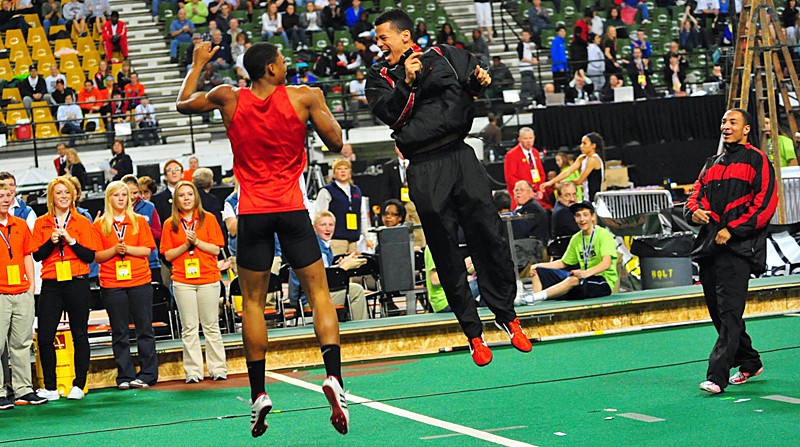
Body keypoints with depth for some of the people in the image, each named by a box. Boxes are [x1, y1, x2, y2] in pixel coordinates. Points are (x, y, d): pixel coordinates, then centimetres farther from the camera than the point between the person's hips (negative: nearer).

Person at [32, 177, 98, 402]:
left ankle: (79, 385, 9)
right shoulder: (41, 223, 8)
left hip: (77, 282, -1)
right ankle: (50, 388, 4)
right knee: (45, 336, -4)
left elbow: (90, 256, -2)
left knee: (80, 334, 2)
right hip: (51, 284, 1)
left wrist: (71, 240, -14)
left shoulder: (82, 222, 4)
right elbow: (37, 255, 4)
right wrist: (51, 241, -11)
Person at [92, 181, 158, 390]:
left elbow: (147, 249, 2)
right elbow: (96, 256, 1)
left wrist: (127, 249, -13)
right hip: (112, 284, 0)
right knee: (120, 333, 2)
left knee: (145, 329, 1)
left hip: (140, 281, 0)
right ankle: (125, 376, 7)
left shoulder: (139, 221, 8)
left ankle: (147, 374, 6)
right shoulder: (99, 225, 5)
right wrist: (114, 250, -15)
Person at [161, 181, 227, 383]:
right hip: (182, 281, 1)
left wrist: (197, 241, -13)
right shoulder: (171, 224, 6)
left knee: (211, 326, 3)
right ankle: (193, 371, 3)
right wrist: (186, 245, -11)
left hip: (208, 278, -1)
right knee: (189, 328, 1)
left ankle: (218, 368, 7)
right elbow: (168, 255, 3)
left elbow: (216, 249, -1)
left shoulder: (208, 219, 4)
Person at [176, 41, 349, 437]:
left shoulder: (229, 99, 1)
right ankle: (333, 376, -13)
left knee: (253, 302, 9)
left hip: (252, 213, 1)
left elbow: (183, 103, 19)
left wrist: (197, 64, 33)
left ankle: (258, 393, 7)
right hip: (292, 210, -1)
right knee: (319, 293, 4)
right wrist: (319, 103, 17)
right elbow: (336, 142, 3)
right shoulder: (302, 97, -4)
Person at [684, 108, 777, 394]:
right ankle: (750, 363, 26)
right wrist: (694, 211, -5)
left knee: (729, 311, -14)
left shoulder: (756, 160, 0)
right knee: (718, 312, 10)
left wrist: (732, 230, -14)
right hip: (709, 246, 8)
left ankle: (717, 376, -21)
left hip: (738, 247, -7)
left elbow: (766, 202, -8)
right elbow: (695, 196, 20)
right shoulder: (712, 164, 22)